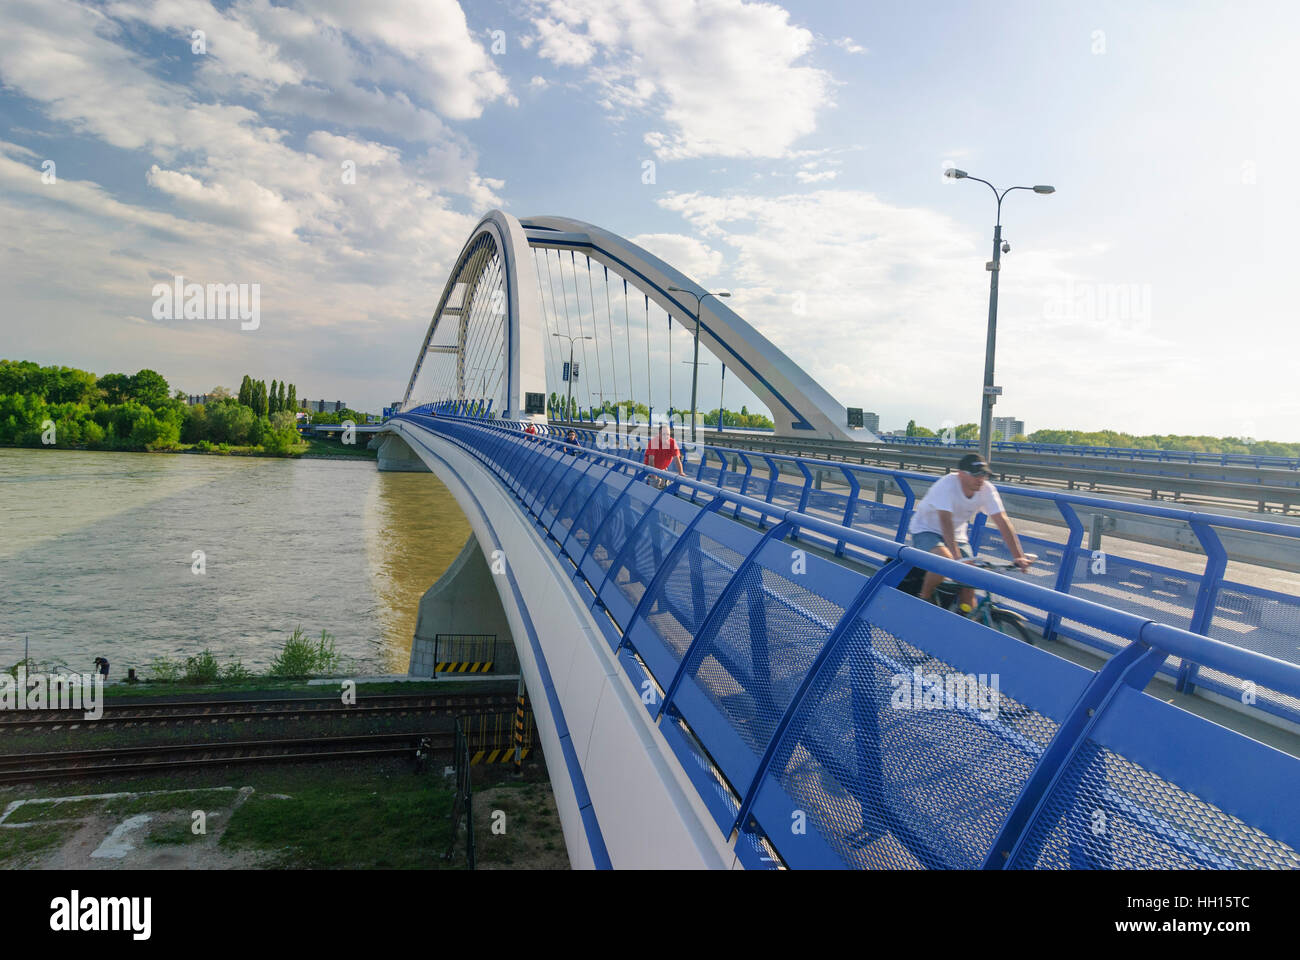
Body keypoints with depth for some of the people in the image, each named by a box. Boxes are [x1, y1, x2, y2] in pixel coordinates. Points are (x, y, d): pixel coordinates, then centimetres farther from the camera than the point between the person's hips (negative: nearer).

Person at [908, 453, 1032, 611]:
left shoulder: (987, 489, -14)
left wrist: (1019, 557, -26)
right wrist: (957, 557, -48)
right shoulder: (947, 485, -29)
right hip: (926, 531, -5)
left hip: (958, 535, 5)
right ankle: (923, 599, -12)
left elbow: (1003, 522, -17)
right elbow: (946, 522, -38)